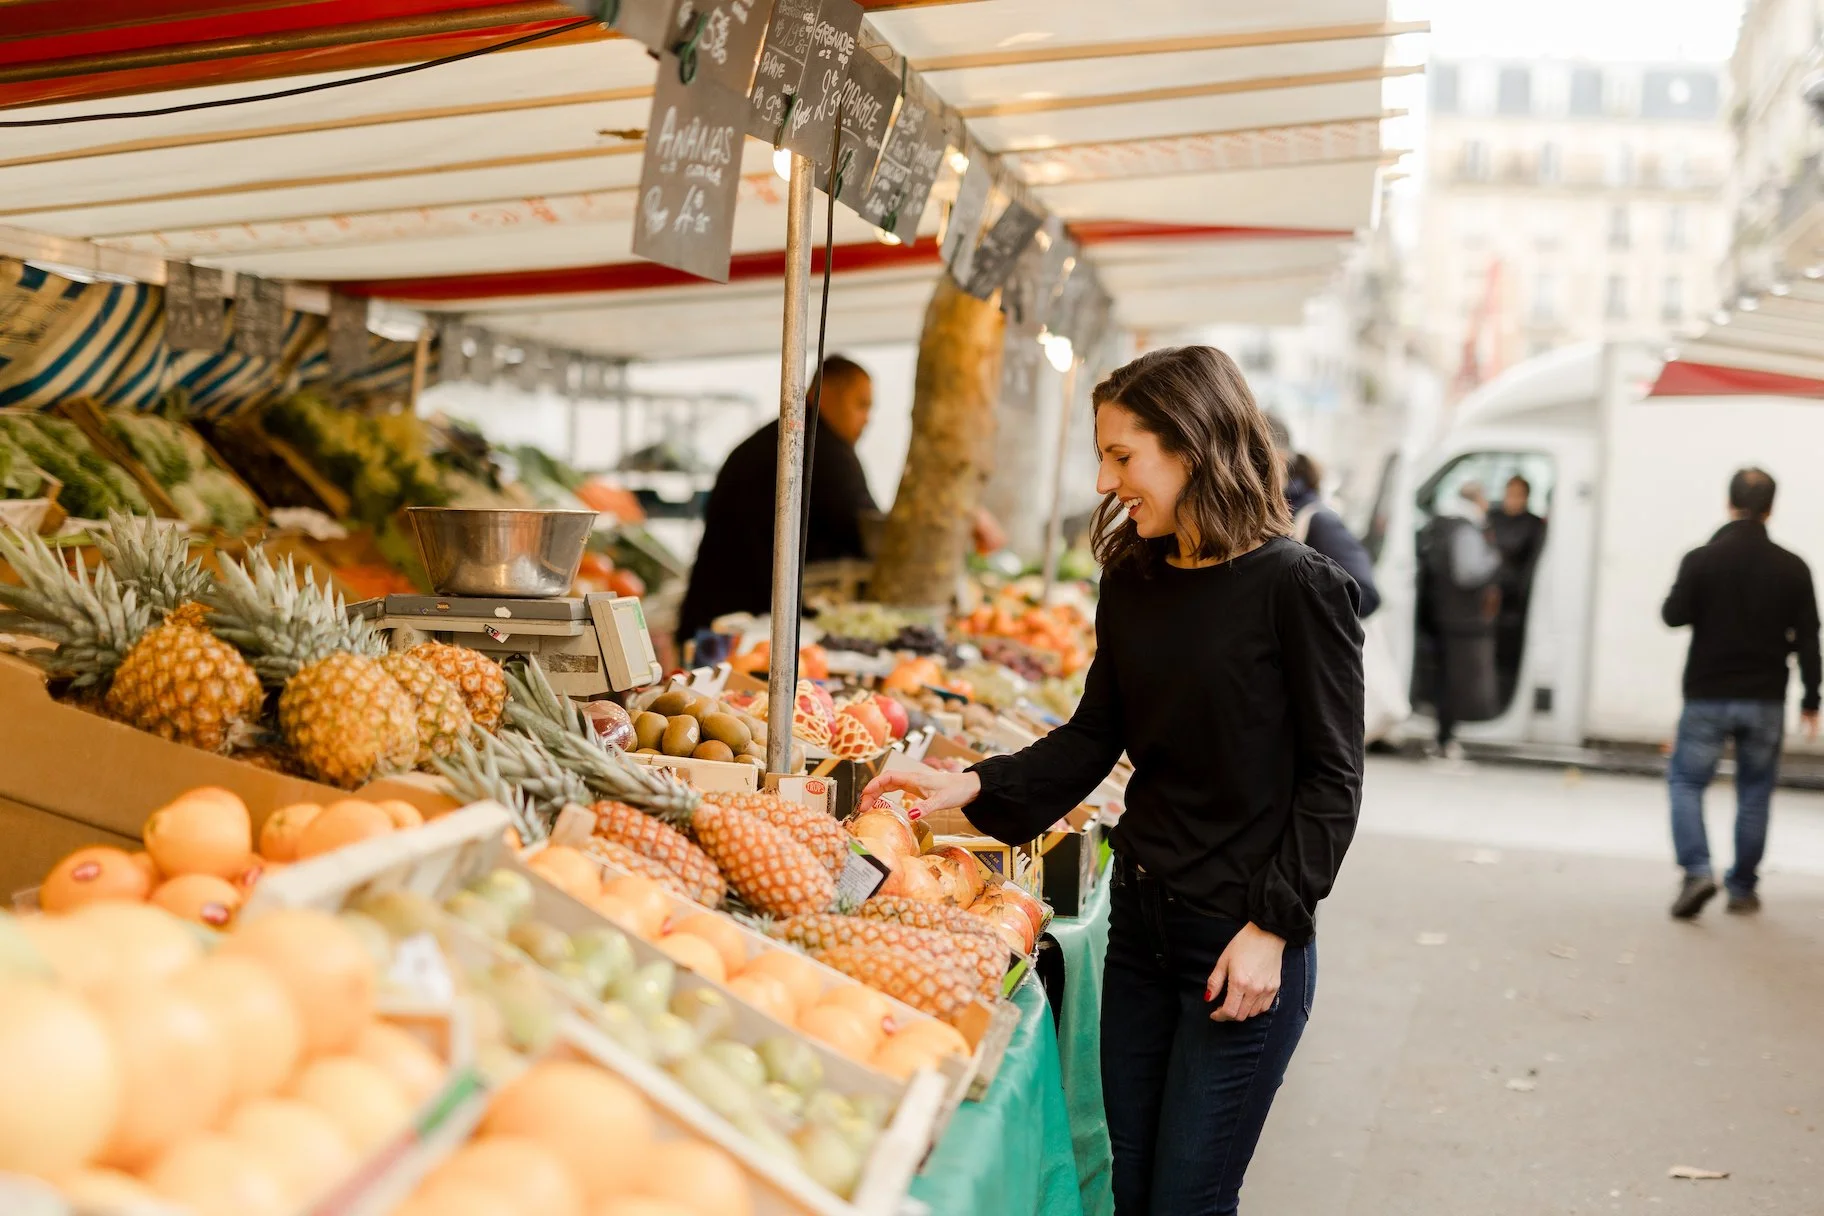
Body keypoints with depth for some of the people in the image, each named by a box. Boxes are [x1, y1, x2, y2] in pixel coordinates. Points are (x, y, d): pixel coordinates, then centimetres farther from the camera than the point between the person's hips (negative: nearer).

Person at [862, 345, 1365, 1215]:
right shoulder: (1134, 587, 6)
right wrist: (974, 787, -2)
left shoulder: (1296, 589, -13)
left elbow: (1330, 777, -11)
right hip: (1141, 923, 6)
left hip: (1244, 941, -6)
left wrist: (1273, 926, -16)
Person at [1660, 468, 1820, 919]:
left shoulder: (1701, 560, -10)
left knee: (1686, 780, 10)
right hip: (1765, 700, 2)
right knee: (1754, 792, 14)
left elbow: (1673, 615, -6)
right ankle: (1742, 888, 18)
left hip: (1707, 696, -2)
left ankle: (1697, 871, -9)